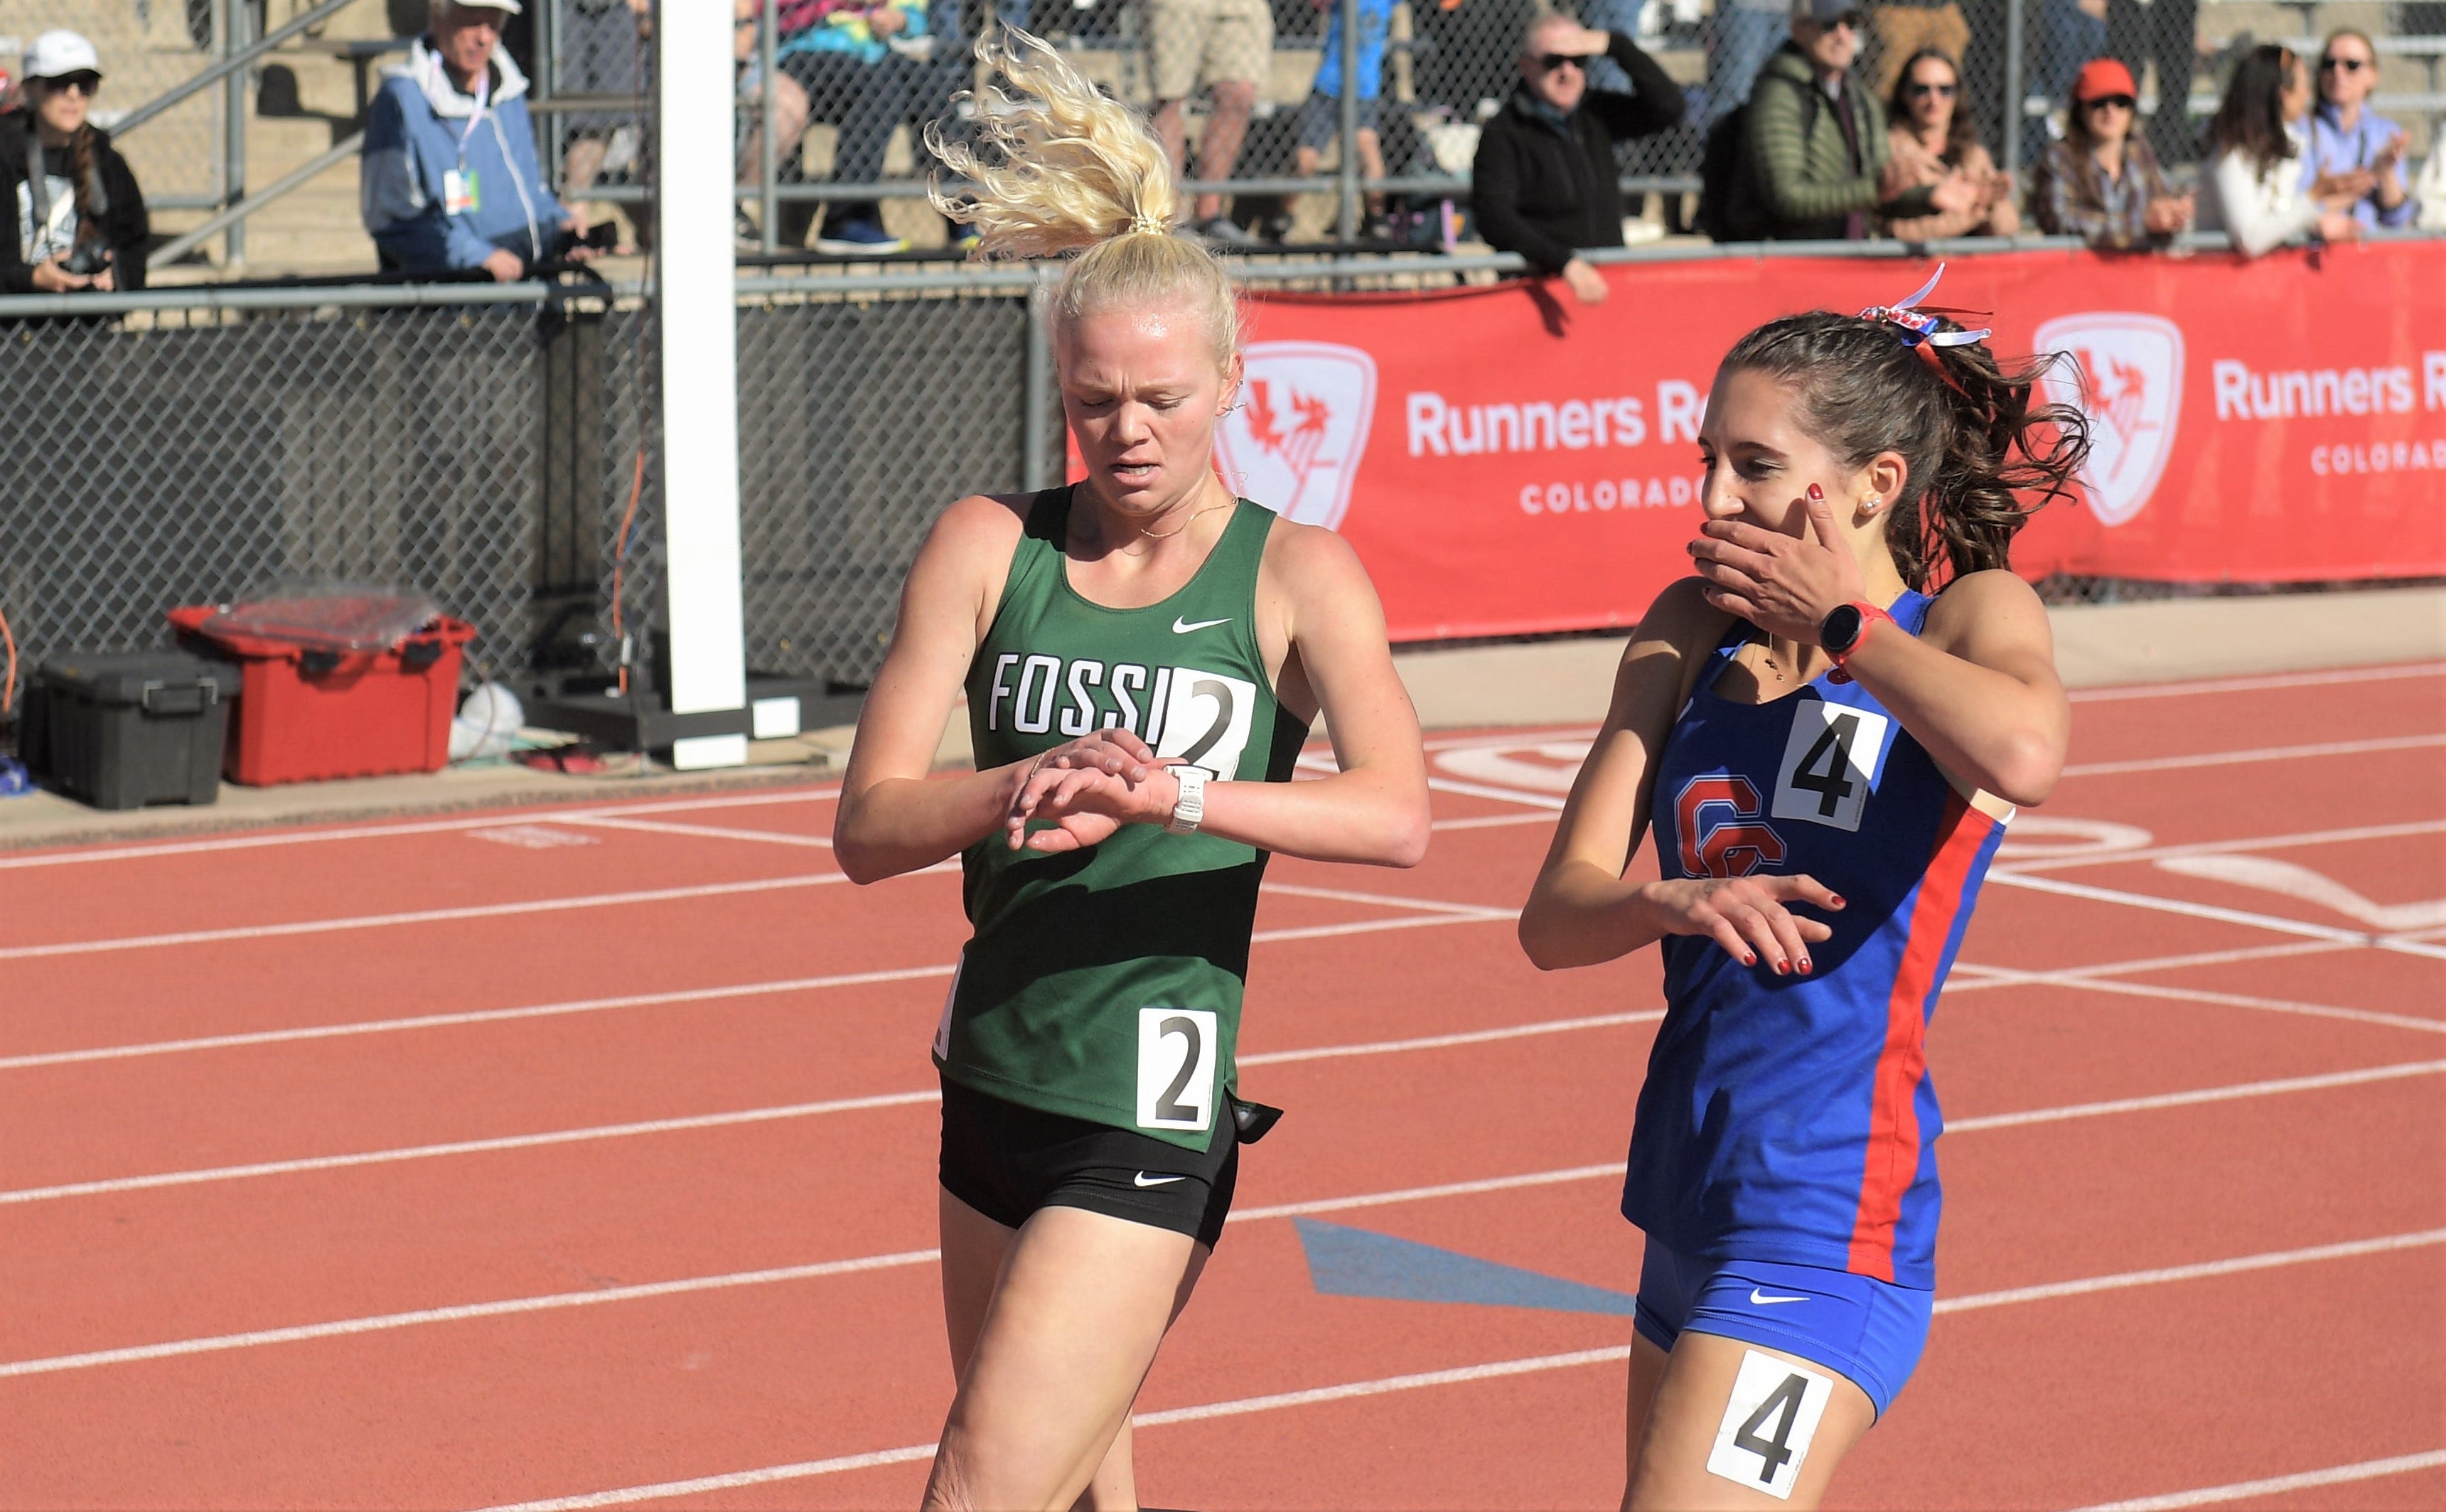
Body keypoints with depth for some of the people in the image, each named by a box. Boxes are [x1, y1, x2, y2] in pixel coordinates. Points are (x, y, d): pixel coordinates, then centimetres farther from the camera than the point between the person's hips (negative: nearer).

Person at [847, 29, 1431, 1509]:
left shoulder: (1294, 576, -7)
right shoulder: (990, 547, 1)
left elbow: (1399, 816, -23)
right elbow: (867, 827, -7)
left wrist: (1179, 792, -36)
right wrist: (1017, 789, -27)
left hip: (1151, 1123, -5)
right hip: (995, 1089, 5)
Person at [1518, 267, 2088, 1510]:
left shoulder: (1971, 609, -5)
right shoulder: (1692, 629, 9)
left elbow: (2020, 754, -31)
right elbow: (1556, 916, 3)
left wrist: (1840, 620, -15)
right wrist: (1679, 902, -20)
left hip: (1828, 1215, -7)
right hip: (1694, 1208, 7)